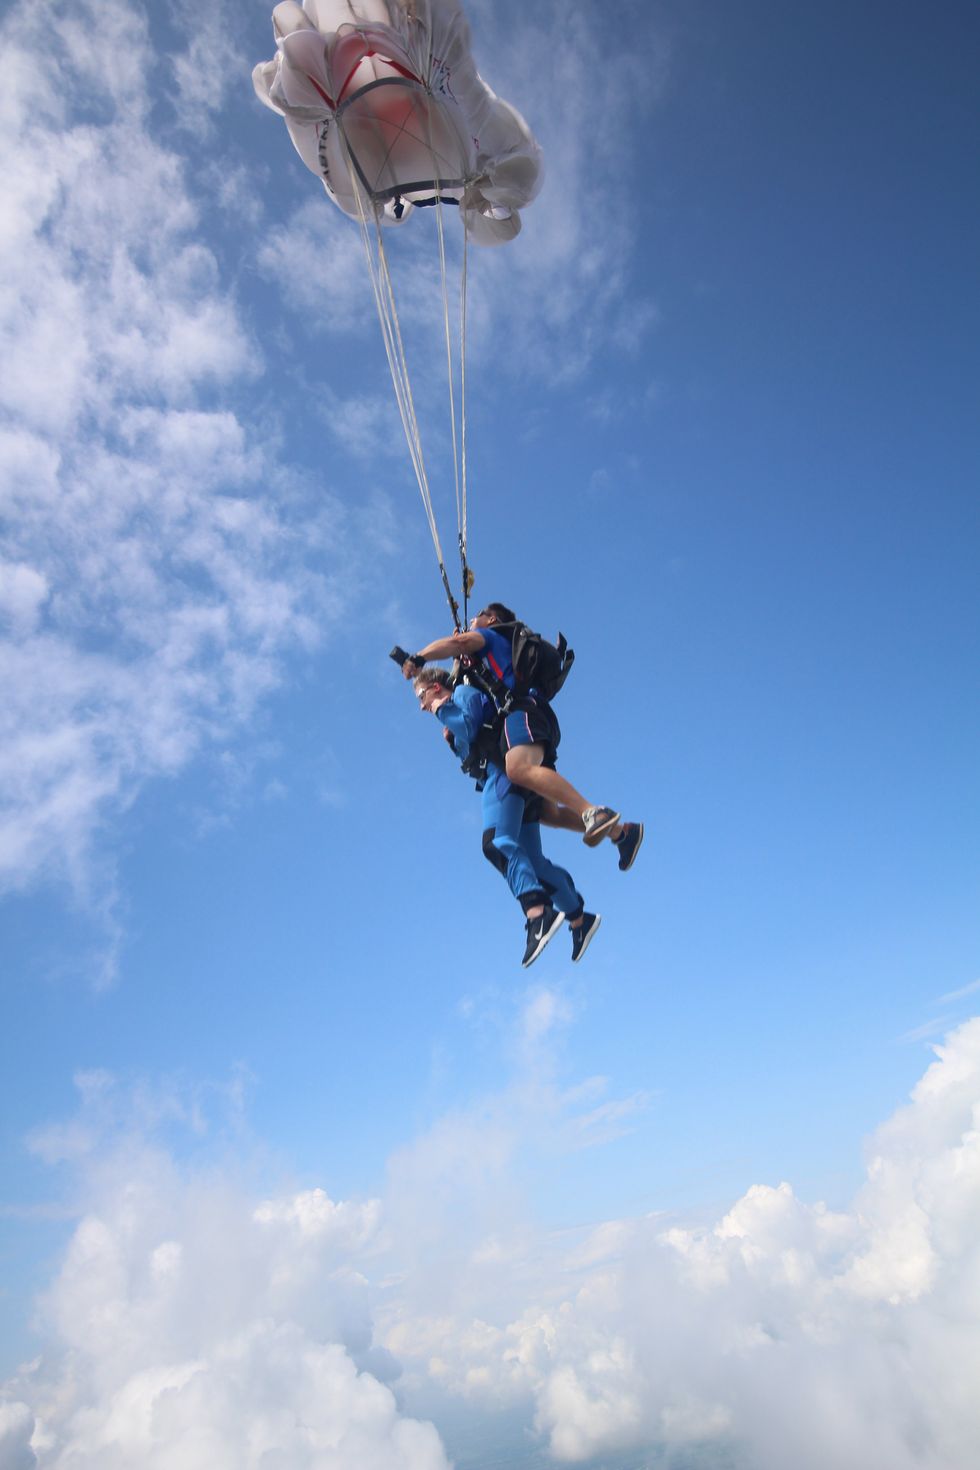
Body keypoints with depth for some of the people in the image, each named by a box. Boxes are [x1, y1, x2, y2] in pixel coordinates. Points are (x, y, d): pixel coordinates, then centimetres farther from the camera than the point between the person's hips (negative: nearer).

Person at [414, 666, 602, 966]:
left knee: (496, 842, -29)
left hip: (506, 771, -10)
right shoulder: (460, 702, 34)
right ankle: (579, 918, 15)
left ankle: (537, 911, -49)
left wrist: (442, 710, 3)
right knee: (531, 861, 10)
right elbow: (471, 753, 31)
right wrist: (454, 742, 17)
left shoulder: (464, 691, 8)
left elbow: (469, 726, -12)